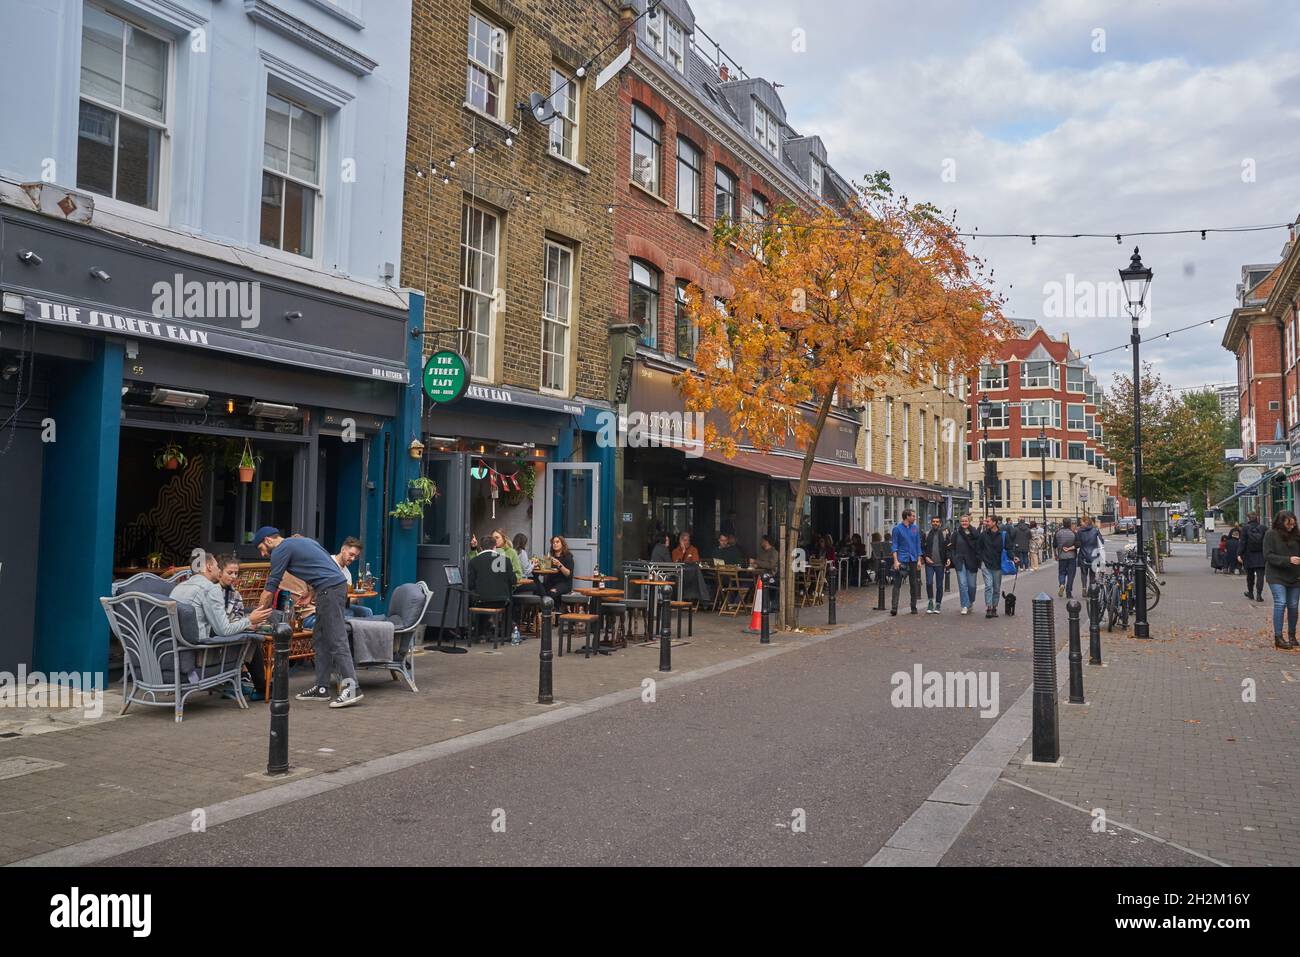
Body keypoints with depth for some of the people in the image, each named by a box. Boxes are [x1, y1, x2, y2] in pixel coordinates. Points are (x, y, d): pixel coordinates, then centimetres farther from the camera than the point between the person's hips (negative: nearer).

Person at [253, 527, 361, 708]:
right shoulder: (303, 541, 25)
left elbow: (269, 590, 1)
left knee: (336, 640, -11)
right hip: (339, 584, 9)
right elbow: (330, 561, 24)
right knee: (320, 639, 12)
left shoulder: (281, 550, 0)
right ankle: (322, 688, 14)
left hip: (329, 589, -9)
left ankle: (351, 688, -14)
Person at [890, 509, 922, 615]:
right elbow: (894, 546, -4)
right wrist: (896, 561, -13)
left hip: (913, 560, 4)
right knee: (897, 584, -9)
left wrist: (919, 560, 5)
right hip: (901, 560, -4)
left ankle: (914, 607, 17)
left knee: (914, 584, 9)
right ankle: (894, 607, -13)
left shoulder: (915, 529, 10)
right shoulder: (897, 528, -2)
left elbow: (918, 545, 13)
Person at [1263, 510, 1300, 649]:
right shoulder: (1271, 534, -6)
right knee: (1281, 603, -13)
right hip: (1277, 576, -5)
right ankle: (1278, 637, -9)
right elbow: (1268, 556, -10)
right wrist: (1288, 560, -21)